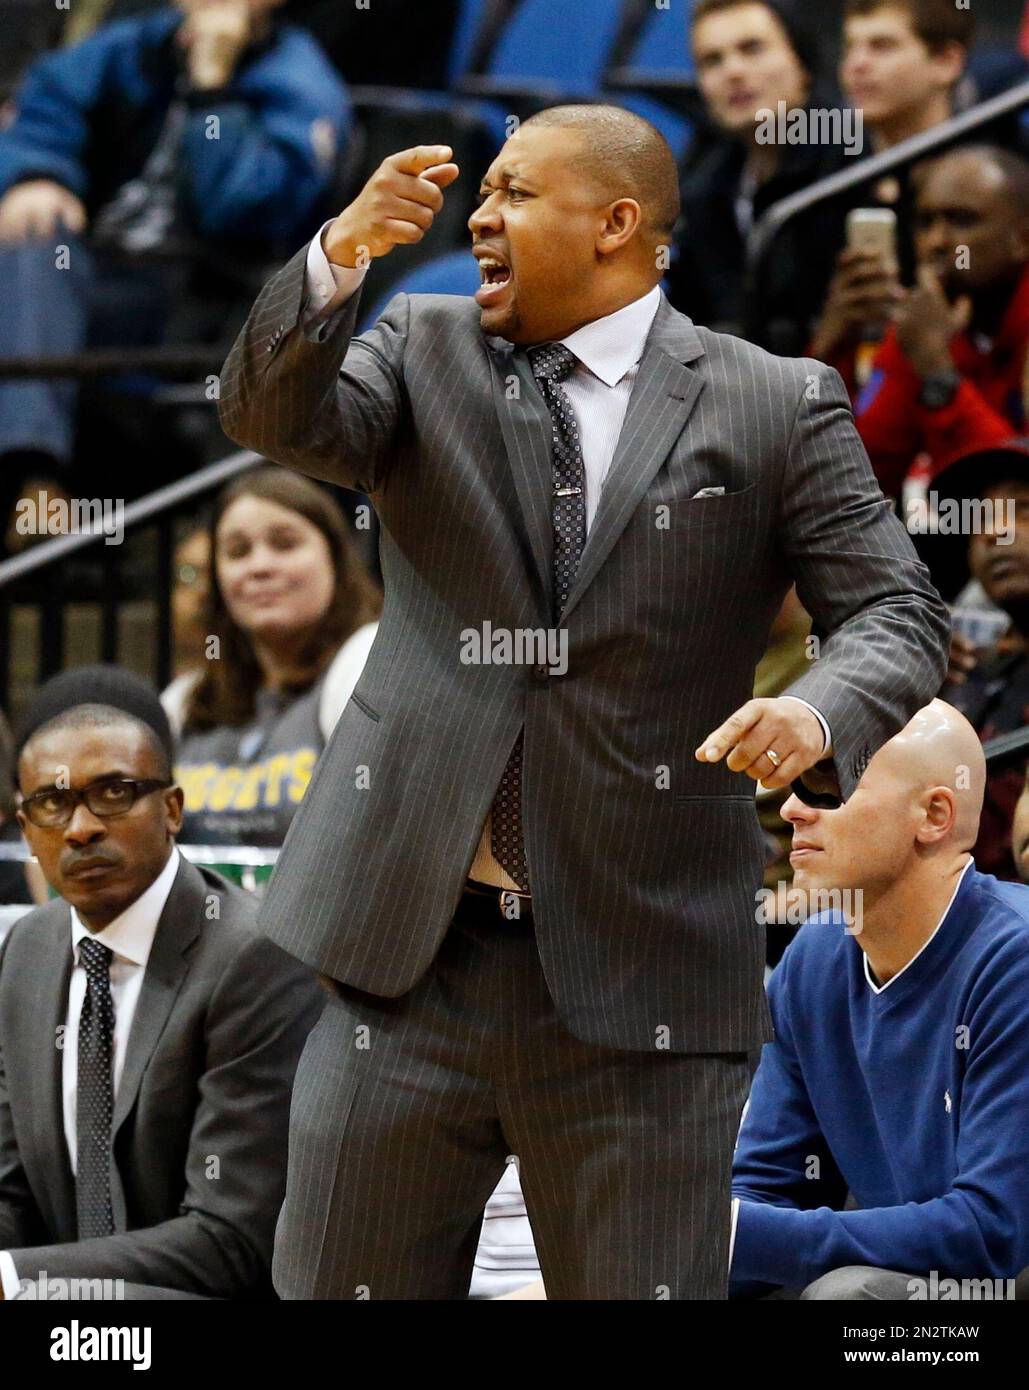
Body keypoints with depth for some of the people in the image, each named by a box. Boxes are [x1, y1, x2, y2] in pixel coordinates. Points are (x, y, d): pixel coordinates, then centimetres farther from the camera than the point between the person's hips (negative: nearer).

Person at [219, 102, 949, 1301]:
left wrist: (819, 711, -22)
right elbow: (274, 418, -6)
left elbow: (896, 613, 0)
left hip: (638, 973, -2)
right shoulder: (424, 351, 10)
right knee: (338, 1291, 6)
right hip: (404, 948, 2)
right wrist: (339, 256, -24)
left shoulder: (776, 411, 3)